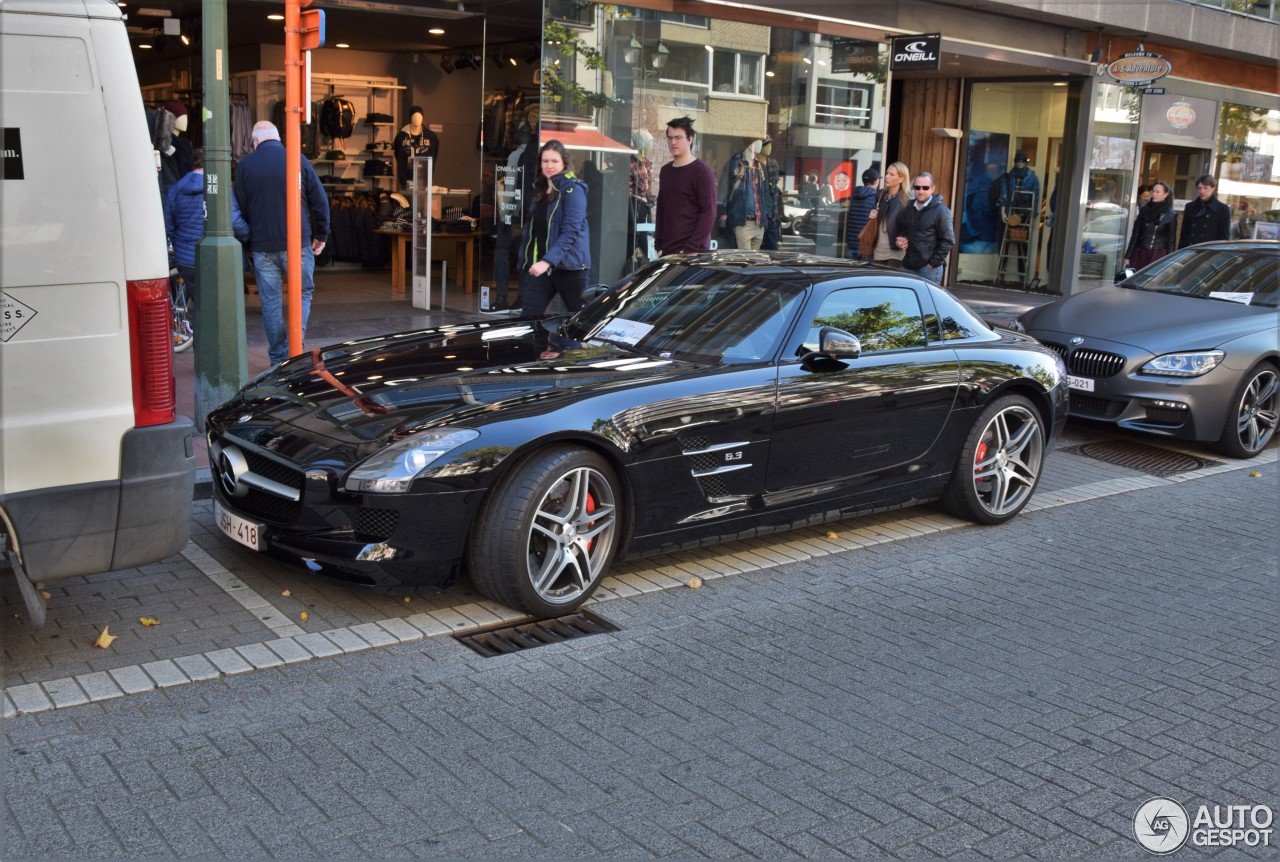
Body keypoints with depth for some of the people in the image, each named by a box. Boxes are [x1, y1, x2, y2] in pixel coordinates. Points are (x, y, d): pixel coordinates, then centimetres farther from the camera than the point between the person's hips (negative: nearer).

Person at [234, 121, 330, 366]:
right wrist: (321, 235, 10)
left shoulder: (245, 165, 2)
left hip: (262, 245, 1)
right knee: (302, 294, 10)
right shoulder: (298, 160, -2)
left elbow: (240, 208, 7)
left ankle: (278, 358, 10)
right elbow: (320, 201, 0)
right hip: (297, 243, -1)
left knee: (270, 302, 7)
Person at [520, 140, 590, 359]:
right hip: (541, 265, 7)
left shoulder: (573, 189, -10)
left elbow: (571, 231, -19)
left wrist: (548, 260, -28)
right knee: (529, 317, -3)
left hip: (568, 265, -7)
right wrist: (529, 259, 12)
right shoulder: (541, 188, 14)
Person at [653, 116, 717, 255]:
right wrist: (658, 246, 9)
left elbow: (708, 214, -10)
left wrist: (690, 249, -16)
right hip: (667, 250, 6)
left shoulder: (702, 172, -5)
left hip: (693, 253, -6)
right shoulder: (665, 171, 16)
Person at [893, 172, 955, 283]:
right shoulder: (908, 209, 13)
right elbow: (899, 229, 27)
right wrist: (898, 239, 3)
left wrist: (933, 263, -12)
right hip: (908, 266, 6)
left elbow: (948, 240, -9)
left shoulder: (941, 211, -5)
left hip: (929, 267, -6)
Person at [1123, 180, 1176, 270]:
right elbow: (1135, 235, 9)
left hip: (1158, 256, -2)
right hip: (1140, 253, 3)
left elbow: (1171, 240, 1)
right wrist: (1127, 256, 5)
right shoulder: (1144, 210, 8)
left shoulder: (1171, 215, 0)